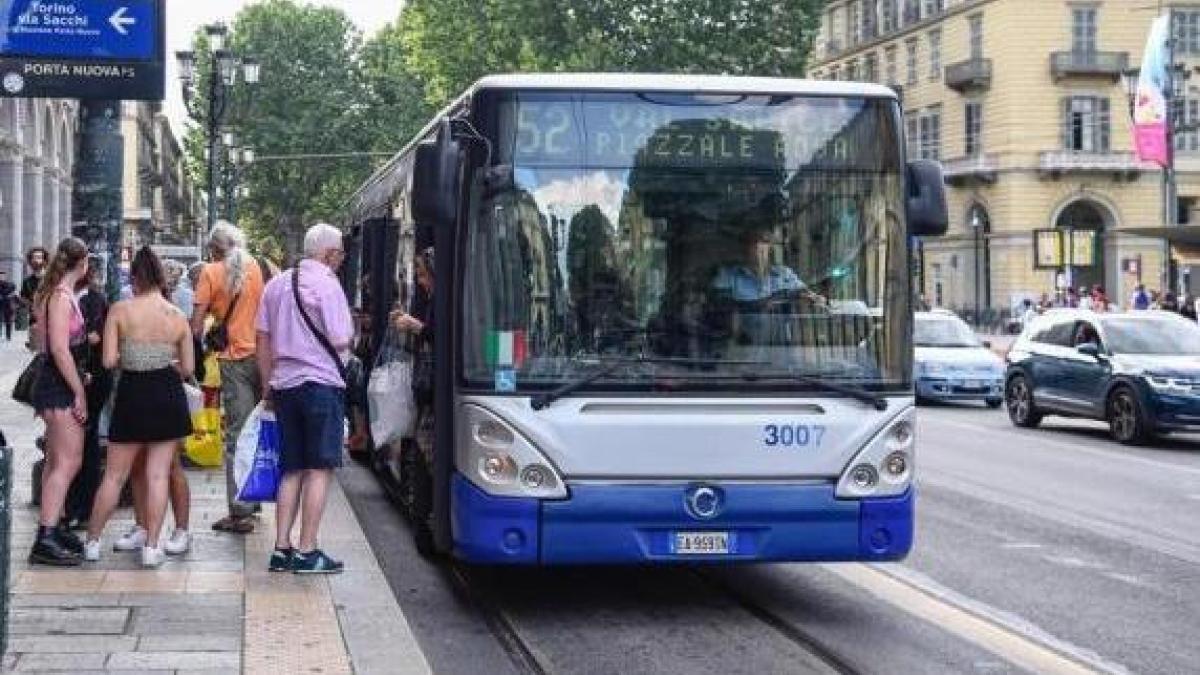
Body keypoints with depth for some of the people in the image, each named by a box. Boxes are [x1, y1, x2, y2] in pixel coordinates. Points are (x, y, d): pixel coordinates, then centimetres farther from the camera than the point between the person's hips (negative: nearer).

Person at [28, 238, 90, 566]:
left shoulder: (54, 294, 13)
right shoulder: (62, 297, -16)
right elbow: (59, 349, -22)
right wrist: (79, 392, -20)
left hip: (55, 386, 10)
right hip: (60, 387, -10)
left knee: (57, 462, 15)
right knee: (69, 462, -13)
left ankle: (51, 529, 22)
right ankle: (45, 540, -18)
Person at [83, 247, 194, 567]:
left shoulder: (120, 310, -7)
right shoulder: (178, 316, -1)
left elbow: (109, 360, -9)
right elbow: (188, 368, 2)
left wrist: (128, 361, 11)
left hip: (131, 395, -1)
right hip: (168, 396, 1)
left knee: (114, 475, 10)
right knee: (158, 475, 4)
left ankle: (92, 541, 19)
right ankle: (151, 547, 5)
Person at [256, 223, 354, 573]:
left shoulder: (276, 284, 11)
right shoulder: (326, 283, -10)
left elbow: (263, 338, 13)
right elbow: (340, 342, -12)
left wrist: (267, 385, 19)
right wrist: (351, 335, 10)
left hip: (284, 386, 7)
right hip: (322, 384, -7)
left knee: (291, 470, 12)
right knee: (319, 469, -2)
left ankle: (281, 549, 8)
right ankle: (307, 551, -3)